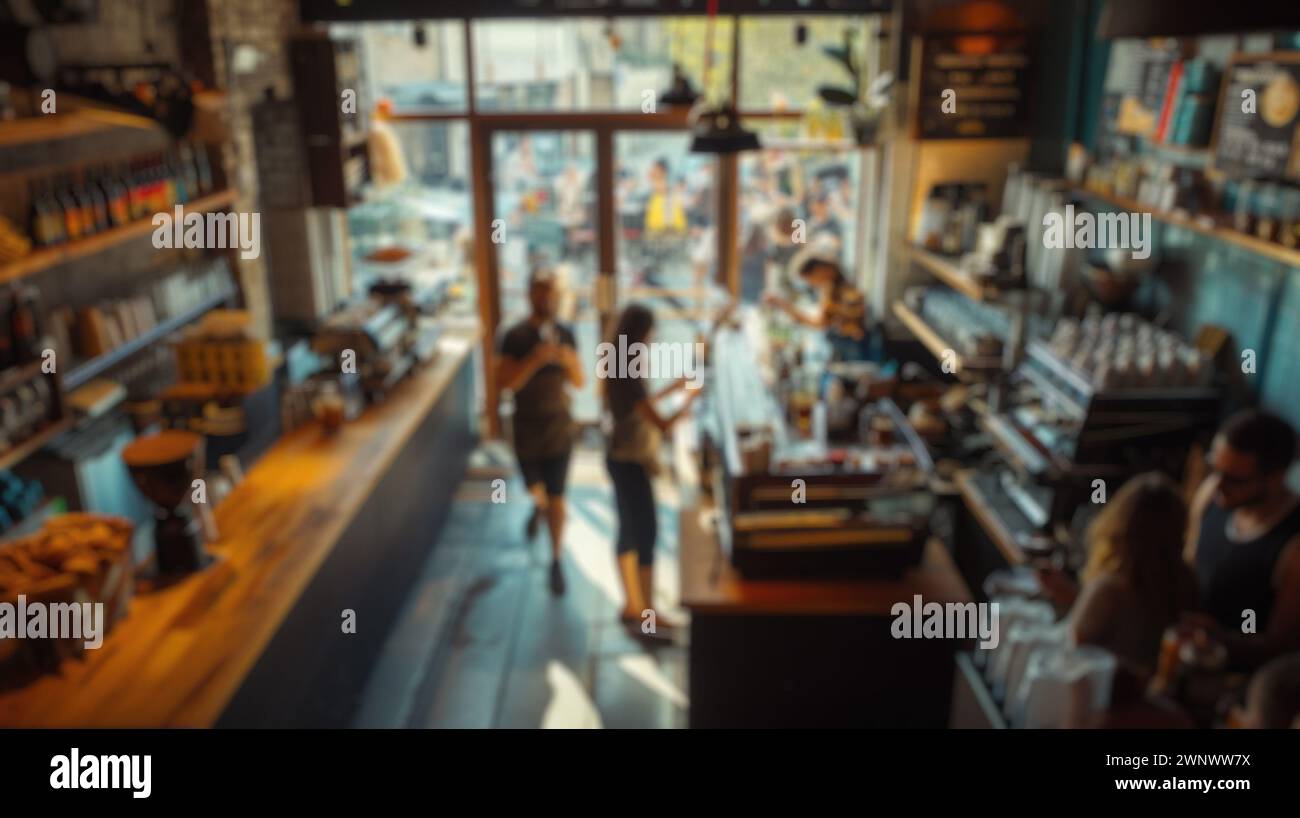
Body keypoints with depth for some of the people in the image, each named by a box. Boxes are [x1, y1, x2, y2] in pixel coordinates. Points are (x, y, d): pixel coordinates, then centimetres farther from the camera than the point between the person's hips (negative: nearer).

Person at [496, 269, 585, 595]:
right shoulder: (515, 336, -12)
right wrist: (534, 360, -32)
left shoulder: (565, 335, -3)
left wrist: (570, 362, -19)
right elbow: (504, 382, -18)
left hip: (559, 429, 1)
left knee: (556, 498, 3)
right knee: (534, 487, 19)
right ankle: (539, 506, 56)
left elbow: (579, 383, 2)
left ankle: (556, 563, 16)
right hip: (526, 430, -1)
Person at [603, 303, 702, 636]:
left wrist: (672, 389, 17)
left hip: (622, 460, 9)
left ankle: (632, 606, 25)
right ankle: (647, 612, 8)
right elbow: (662, 424, -23)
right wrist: (690, 399, -9)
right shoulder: (629, 377, -23)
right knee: (645, 534, -1)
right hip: (631, 463, -9)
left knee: (630, 532, 15)